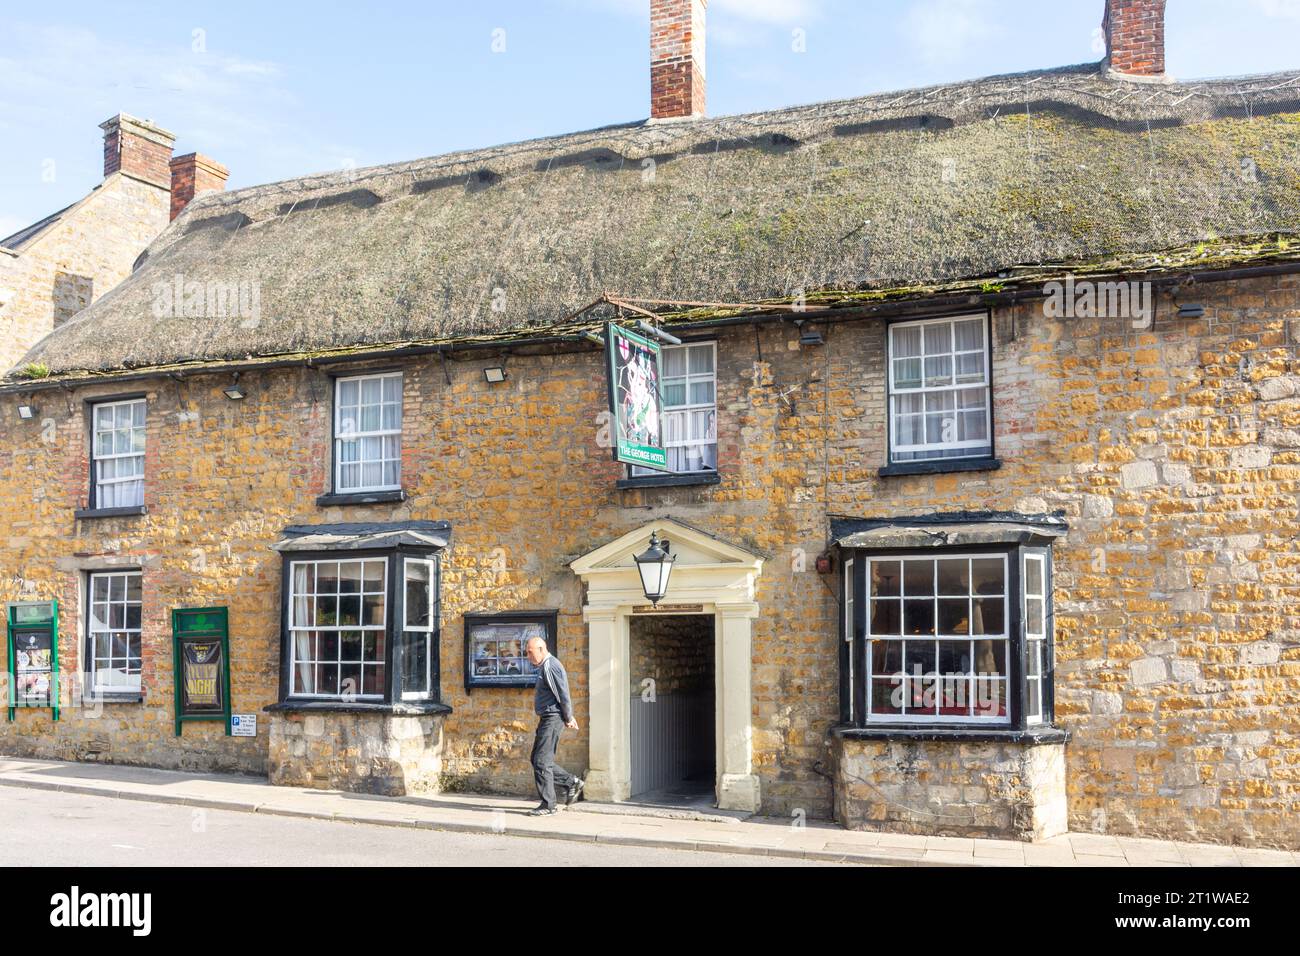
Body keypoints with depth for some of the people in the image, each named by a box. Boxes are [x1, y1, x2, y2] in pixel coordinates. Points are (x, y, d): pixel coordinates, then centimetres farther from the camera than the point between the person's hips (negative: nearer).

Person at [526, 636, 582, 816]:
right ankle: (572, 783, 19)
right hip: (547, 719, 11)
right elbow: (562, 696, 22)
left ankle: (548, 805, -1)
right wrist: (569, 717, 21)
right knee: (537, 759, 13)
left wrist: (568, 718, -10)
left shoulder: (550, 667, -16)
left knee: (542, 762, -7)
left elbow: (563, 694, -18)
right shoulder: (544, 667, 18)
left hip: (552, 718, -11)